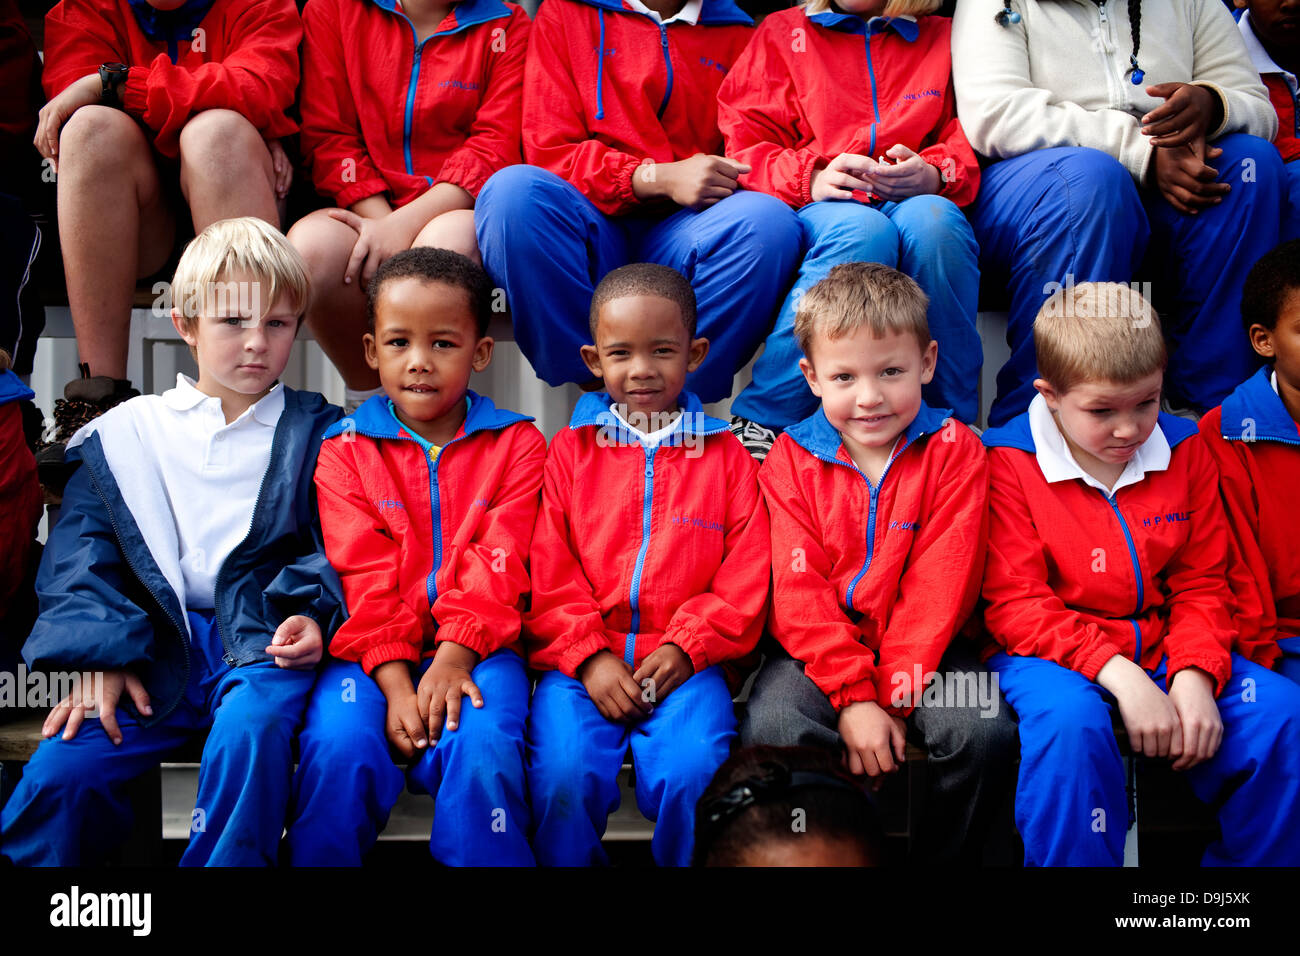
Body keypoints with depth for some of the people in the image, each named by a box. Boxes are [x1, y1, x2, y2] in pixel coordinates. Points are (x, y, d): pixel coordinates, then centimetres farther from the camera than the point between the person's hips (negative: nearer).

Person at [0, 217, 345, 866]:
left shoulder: (316, 434, 13)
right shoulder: (125, 434, 15)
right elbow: (80, 550, 9)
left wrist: (312, 612, -14)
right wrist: (100, 653, -6)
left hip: (262, 640, -1)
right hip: (157, 644, 2)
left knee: (250, 728, -33)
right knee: (58, 774, -19)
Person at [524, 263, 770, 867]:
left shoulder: (725, 456, 11)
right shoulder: (569, 451, 11)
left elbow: (745, 577, 5)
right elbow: (547, 574, 4)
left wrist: (686, 648, -8)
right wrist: (587, 656, -8)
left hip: (684, 663, 0)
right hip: (582, 663, 1)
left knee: (692, 772, -26)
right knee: (565, 776, -24)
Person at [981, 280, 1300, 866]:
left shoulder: (1184, 450, 6)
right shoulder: (1008, 462, -8)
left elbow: (1202, 583, 7)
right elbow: (1015, 604, -12)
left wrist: (1195, 675, -13)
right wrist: (1116, 674, -24)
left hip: (1162, 649, 5)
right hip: (1051, 654, -4)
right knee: (1071, 721, -37)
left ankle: (1253, 861, 5)